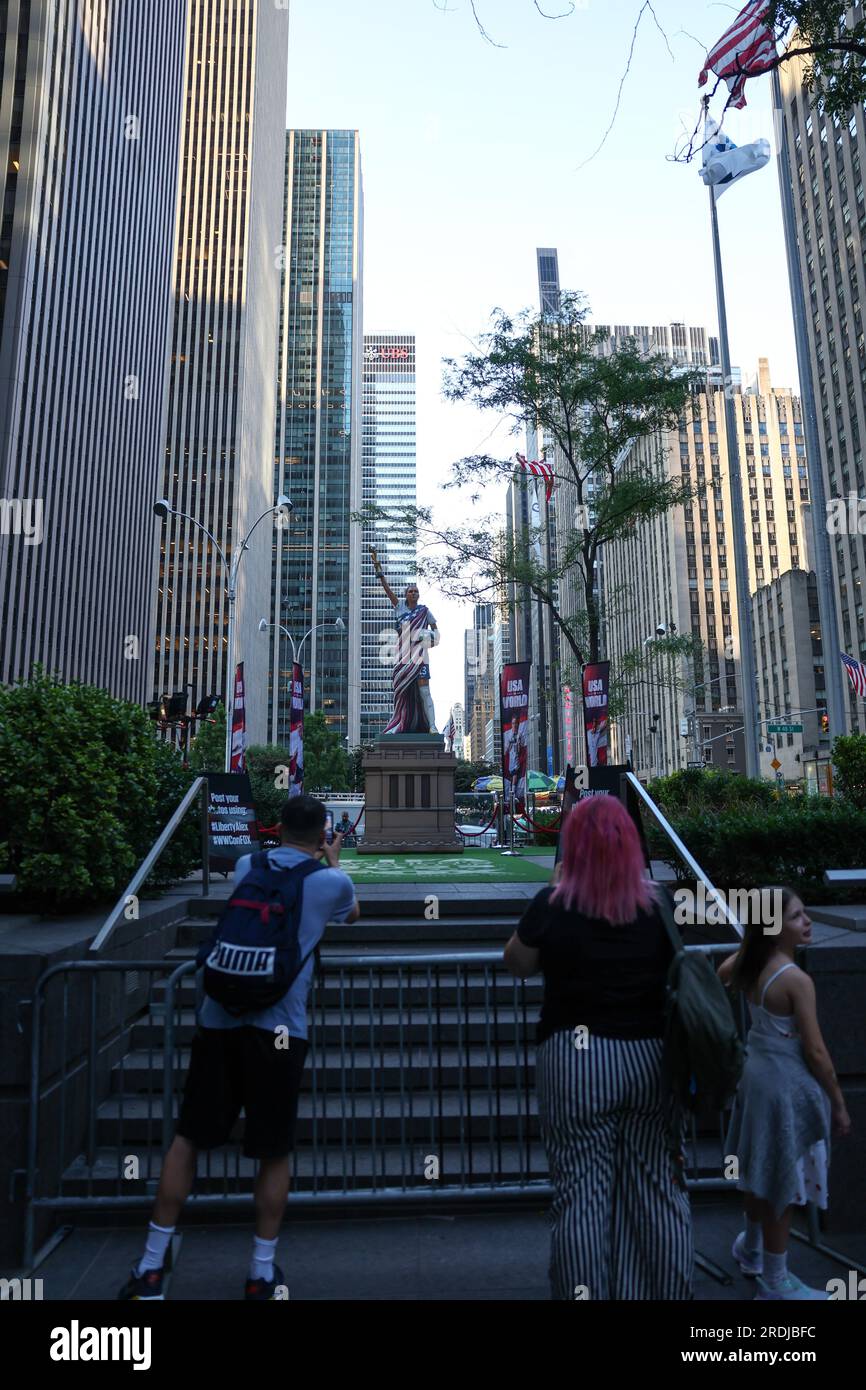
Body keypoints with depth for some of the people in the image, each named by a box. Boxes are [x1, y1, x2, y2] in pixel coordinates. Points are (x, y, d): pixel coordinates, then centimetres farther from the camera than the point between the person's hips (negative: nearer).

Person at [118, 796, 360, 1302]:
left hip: (221, 1019, 3)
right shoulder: (332, 881, 1)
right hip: (280, 1027, -3)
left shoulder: (247, 866, 10)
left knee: (187, 1140, 15)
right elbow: (353, 914, 25)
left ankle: (152, 1266, 23)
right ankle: (262, 1273, 24)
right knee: (275, 1152, 13)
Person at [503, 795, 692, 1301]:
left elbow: (516, 965, 4)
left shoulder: (553, 904, -12)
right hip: (650, 1056, 3)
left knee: (581, 1196, 9)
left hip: (574, 1059, -2)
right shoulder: (659, 903, -4)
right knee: (660, 1193, 15)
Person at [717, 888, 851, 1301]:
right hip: (788, 1084, -7)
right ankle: (775, 1283, 26)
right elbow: (816, 1053, -19)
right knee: (782, 1181, 9)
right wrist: (838, 1104, -6)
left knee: (762, 1171, 26)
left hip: (756, 1073, 8)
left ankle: (752, 1249, 47)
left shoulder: (748, 963, -4)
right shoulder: (796, 980, -25)